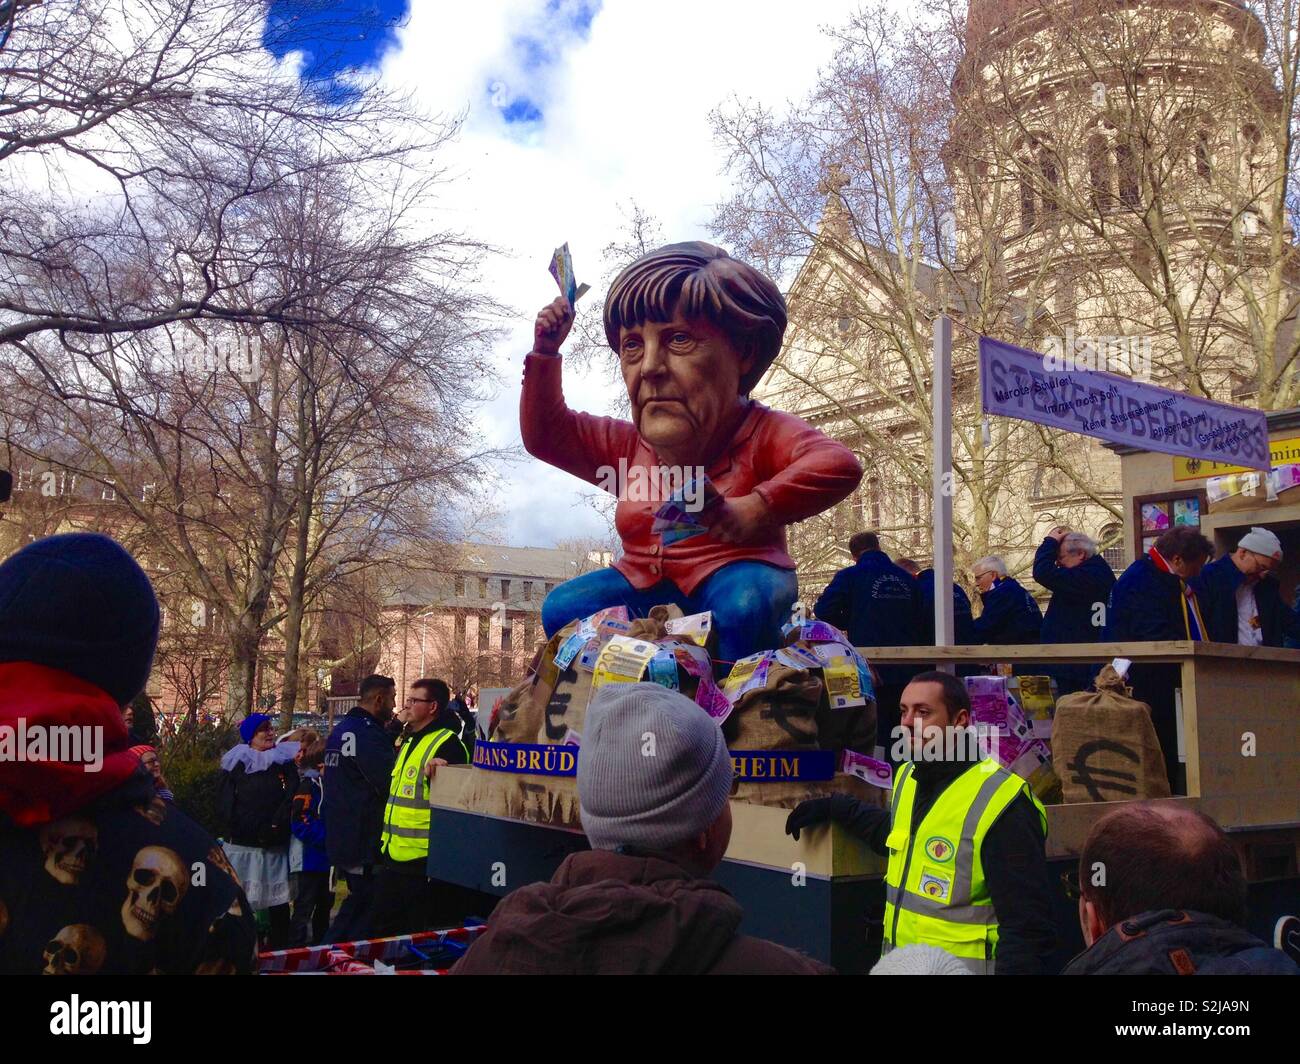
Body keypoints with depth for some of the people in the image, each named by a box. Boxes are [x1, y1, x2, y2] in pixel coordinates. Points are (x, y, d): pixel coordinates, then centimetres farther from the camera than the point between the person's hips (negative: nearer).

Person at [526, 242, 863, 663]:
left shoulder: (760, 433, -13)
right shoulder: (629, 445, 6)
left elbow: (838, 465, -31)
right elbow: (545, 434, 17)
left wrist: (757, 510, -39)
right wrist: (545, 353, 7)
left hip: (733, 572, -5)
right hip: (645, 585, 5)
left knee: (746, 606, -38)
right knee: (563, 607, -13)